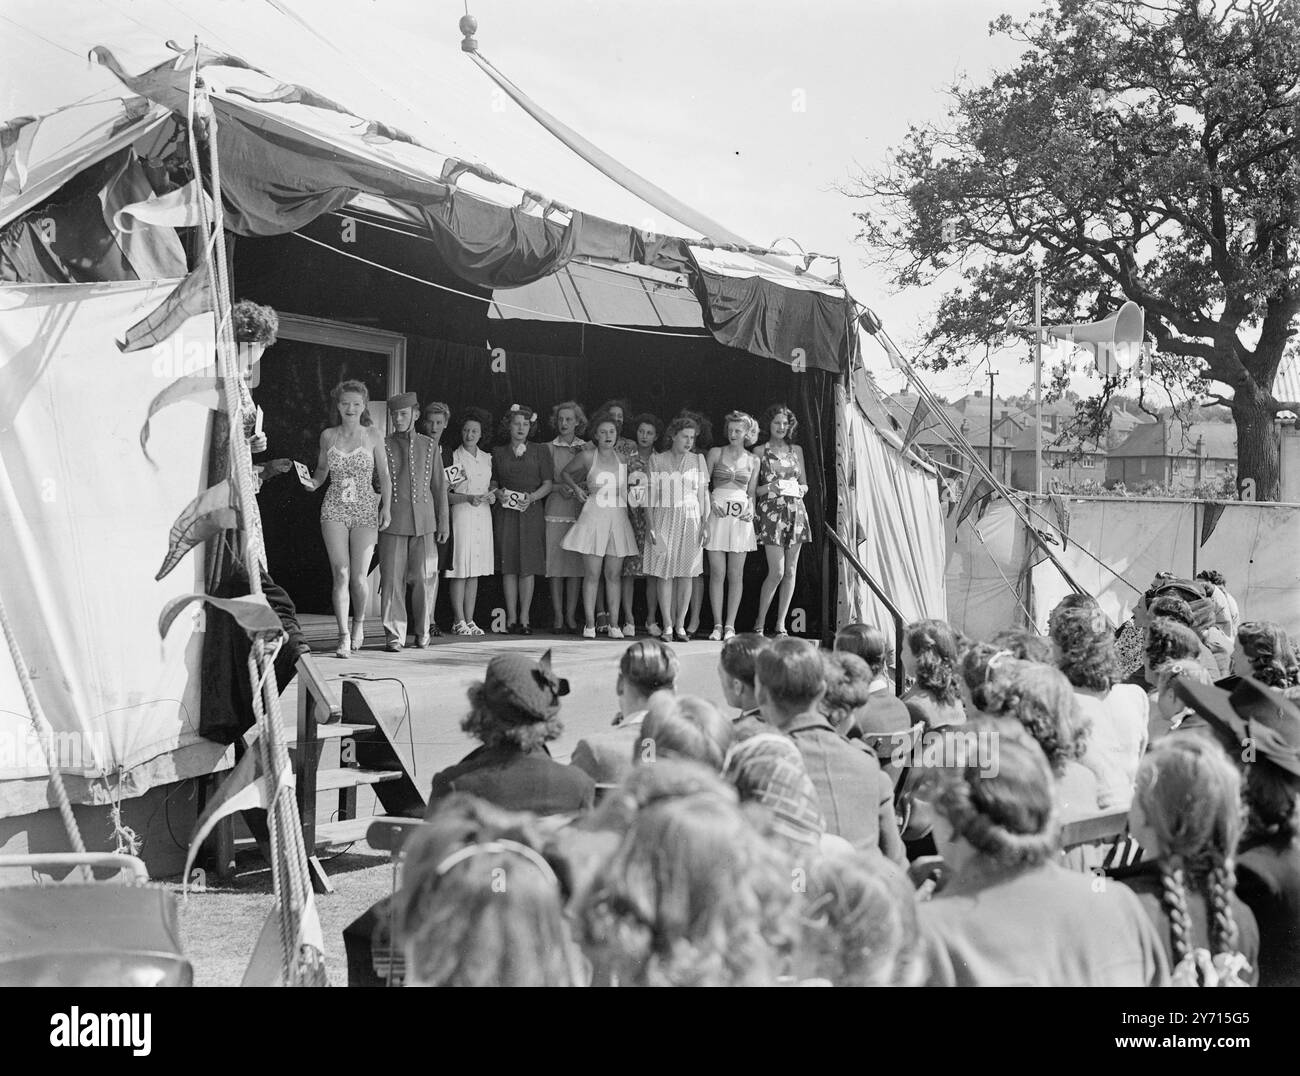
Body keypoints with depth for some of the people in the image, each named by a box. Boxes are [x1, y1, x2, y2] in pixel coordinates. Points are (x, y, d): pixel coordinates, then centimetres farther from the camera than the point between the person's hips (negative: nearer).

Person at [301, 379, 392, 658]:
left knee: (359, 577, -3)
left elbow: (384, 475, 6)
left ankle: (359, 624, 25)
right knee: (341, 574, -9)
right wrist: (312, 482, -1)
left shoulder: (372, 436, 3)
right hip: (334, 509, 1)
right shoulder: (328, 436, 8)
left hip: (365, 509, -1)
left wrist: (386, 507, -4)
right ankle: (344, 637, -7)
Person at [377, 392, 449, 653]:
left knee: (425, 578, 0)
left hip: (424, 522, 2)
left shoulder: (430, 446, 12)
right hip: (392, 522, -2)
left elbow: (439, 486, 13)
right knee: (392, 578, -5)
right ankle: (394, 635, 1)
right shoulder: (382, 446, 5)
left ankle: (423, 630, 18)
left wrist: (443, 523, 8)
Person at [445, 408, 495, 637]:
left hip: (483, 515, 5)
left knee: (475, 572, 6)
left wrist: (492, 495, 1)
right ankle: (459, 621, -2)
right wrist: (468, 498, -19)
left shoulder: (487, 458, 12)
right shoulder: (454, 457, -2)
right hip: (461, 514, -5)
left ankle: (470, 620, 10)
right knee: (460, 570, -6)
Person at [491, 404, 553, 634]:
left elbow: (548, 484, 5)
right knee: (508, 567, -2)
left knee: (528, 567, -5)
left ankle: (524, 618, -2)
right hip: (505, 514, 1)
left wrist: (533, 497, -11)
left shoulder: (540, 452, 9)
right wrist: (498, 494, -7)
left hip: (531, 513, -1)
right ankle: (511, 618, 1)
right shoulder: (498, 453, 12)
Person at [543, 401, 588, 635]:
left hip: (580, 510, 0)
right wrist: (558, 487, -10)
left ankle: (571, 616, 4)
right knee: (556, 565, -3)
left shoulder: (587, 449, 9)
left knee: (575, 565, -1)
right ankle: (558, 617, 1)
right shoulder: (549, 448, 8)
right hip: (555, 510, 0)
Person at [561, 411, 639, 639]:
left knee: (614, 574, 3)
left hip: (618, 518, 3)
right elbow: (565, 473, 14)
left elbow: (629, 489, 25)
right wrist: (576, 488, 1)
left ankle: (614, 624, 6)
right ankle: (590, 625, 0)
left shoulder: (623, 457, 10)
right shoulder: (587, 455, 0)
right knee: (592, 574, -4)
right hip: (594, 517, -3)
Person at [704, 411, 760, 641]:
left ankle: (730, 625, 5)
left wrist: (751, 510, -3)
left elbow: (751, 492, 15)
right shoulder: (715, 453, 6)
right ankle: (717, 625, 1)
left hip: (741, 517, 1)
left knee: (736, 575, 0)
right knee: (717, 573, -4)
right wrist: (711, 502, -11)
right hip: (717, 514, -1)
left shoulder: (752, 461, 11)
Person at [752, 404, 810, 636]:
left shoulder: (796, 450, 15)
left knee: (791, 571, 3)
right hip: (771, 511, -4)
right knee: (776, 571, -12)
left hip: (795, 511, 4)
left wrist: (799, 489, -3)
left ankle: (781, 623, 9)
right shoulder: (760, 451, 4)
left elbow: (805, 484, 18)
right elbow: (751, 488, 2)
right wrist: (769, 488, -15)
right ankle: (760, 623, 1)